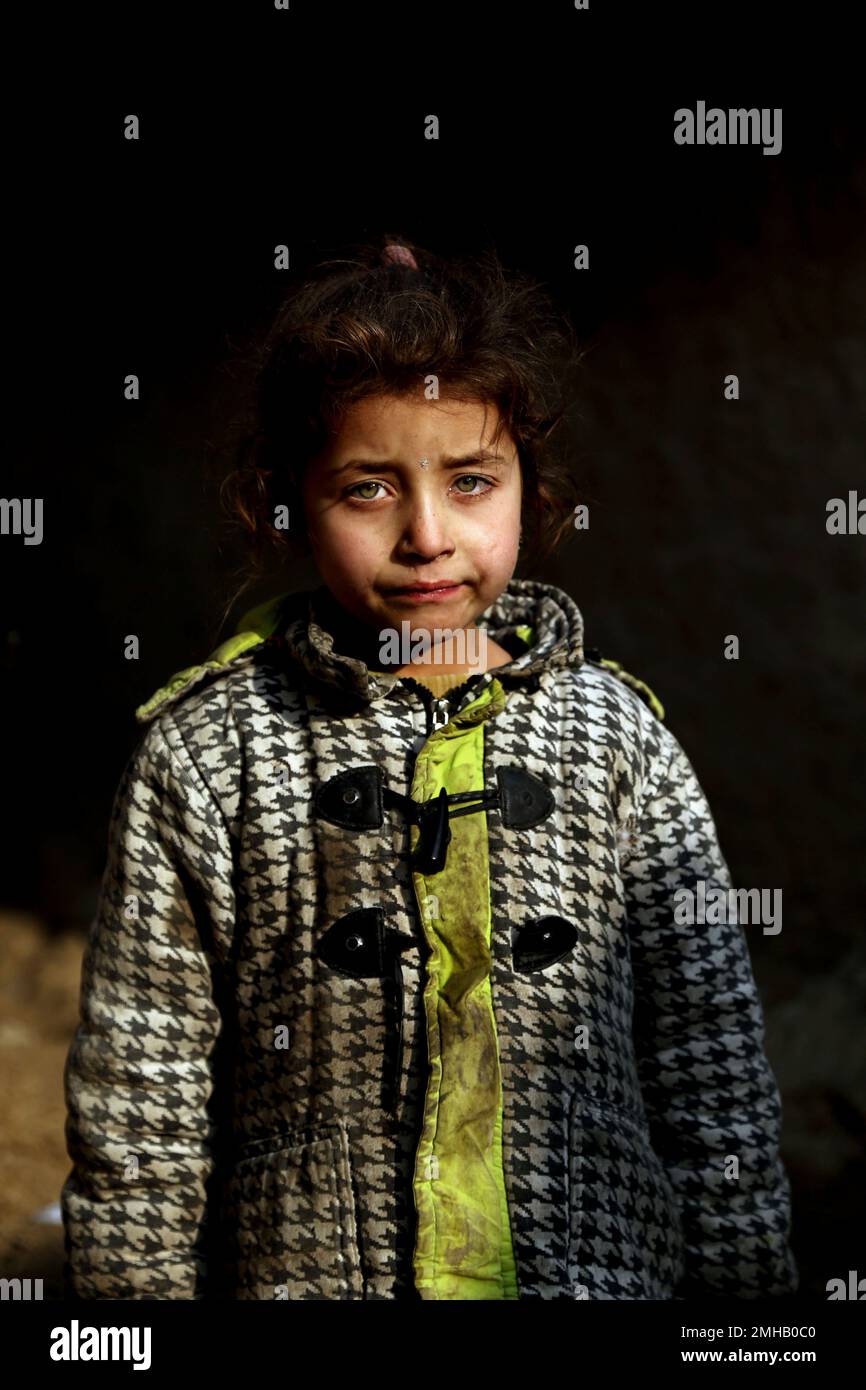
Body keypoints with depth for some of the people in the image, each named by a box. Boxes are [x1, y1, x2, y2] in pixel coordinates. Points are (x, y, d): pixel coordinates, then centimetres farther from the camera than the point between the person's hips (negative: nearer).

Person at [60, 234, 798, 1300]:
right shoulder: (205, 752, -5)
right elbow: (137, 1112, -3)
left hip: (607, 1266, 1)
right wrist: (136, 1287, -5)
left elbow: (712, 1066, 2)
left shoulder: (618, 737, 0)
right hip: (304, 1268, -1)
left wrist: (749, 1288, 1)